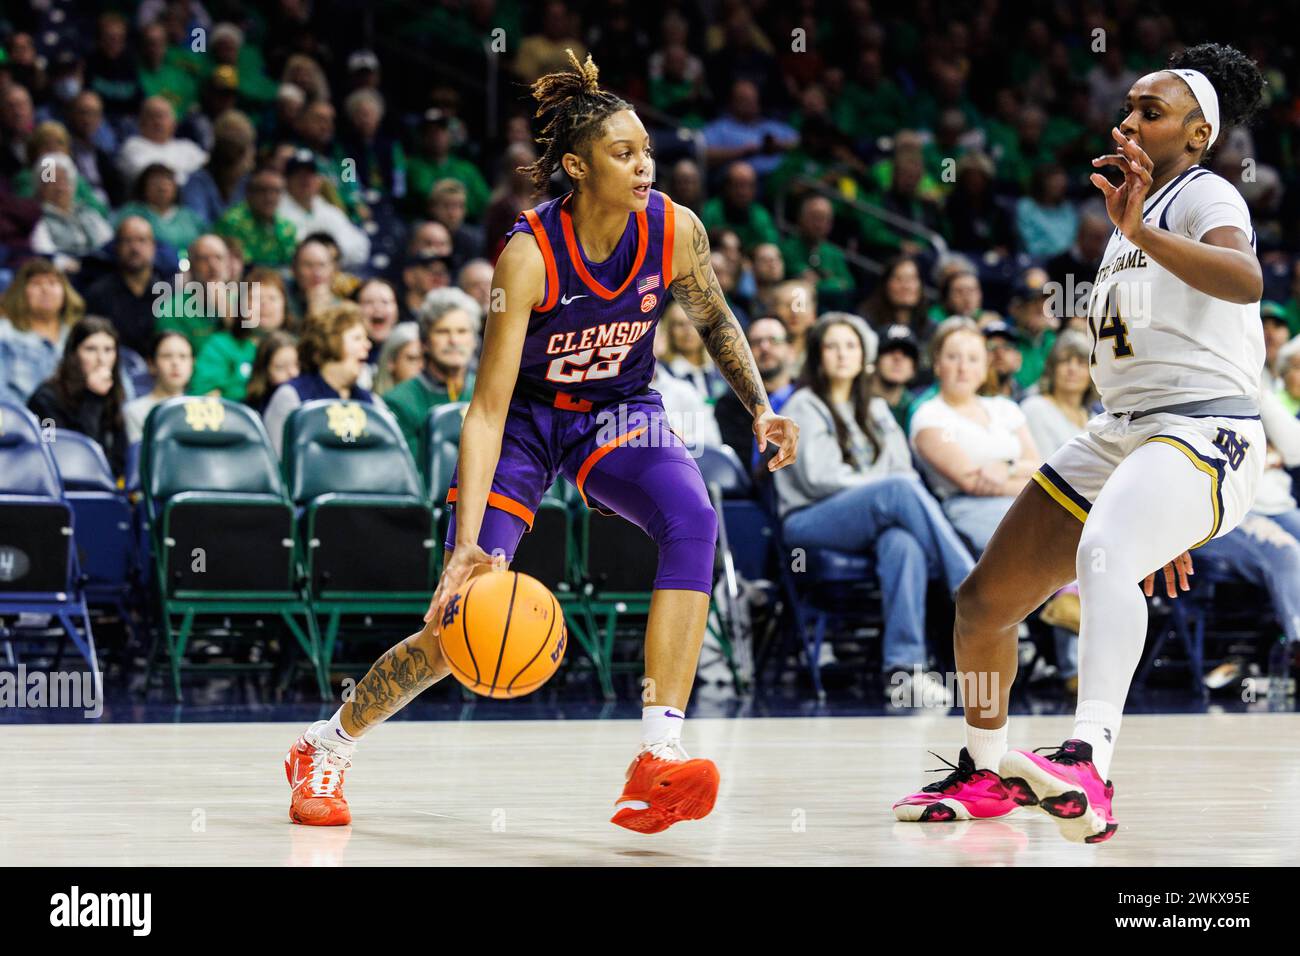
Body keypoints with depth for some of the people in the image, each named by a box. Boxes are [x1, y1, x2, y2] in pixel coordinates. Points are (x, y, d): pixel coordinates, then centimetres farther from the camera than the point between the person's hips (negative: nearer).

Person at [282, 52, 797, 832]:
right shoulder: (531, 254, -29)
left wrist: (760, 406, -6)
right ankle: (326, 747, 20)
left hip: (622, 411, 3)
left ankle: (659, 762, -35)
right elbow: (487, 409, -30)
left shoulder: (676, 230, -17)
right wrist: (467, 544, -39)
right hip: (527, 418, -3)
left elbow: (714, 320, 8)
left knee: (692, 517, -30)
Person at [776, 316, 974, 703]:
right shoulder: (805, 406, 8)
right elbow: (817, 478, -5)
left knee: (903, 544, -37)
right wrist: (883, 485, -7)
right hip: (810, 522, -4)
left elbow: (903, 468, 15)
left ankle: (903, 667, -49)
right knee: (899, 489, -34)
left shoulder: (876, 410, 26)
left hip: (870, 525, 4)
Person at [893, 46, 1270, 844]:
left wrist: (1142, 233, -46)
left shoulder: (1205, 196, -5)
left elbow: (1245, 279, -31)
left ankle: (1087, 767, -58)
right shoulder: (1132, 218, 23)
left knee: (1102, 556, -39)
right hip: (1119, 437, 10)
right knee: (983, 600, 11)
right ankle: (985, 775, 34)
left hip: (1205, 433, -9)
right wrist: (1150, 516, 31)